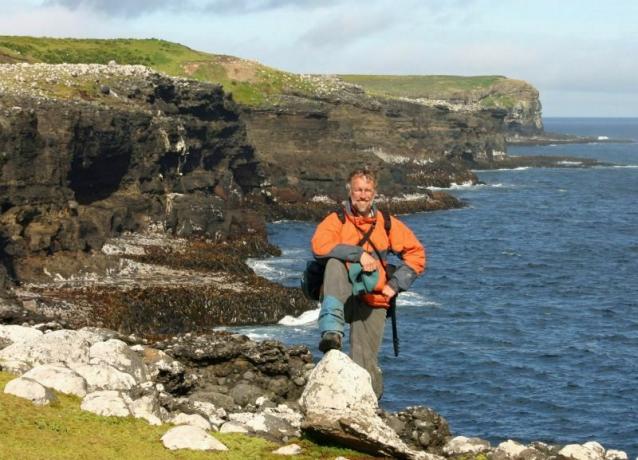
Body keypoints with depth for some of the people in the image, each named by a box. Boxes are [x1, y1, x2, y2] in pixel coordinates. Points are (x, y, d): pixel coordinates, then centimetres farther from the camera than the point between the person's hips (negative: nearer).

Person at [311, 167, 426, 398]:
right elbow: (319, 245, -17)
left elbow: (416, 253, 12)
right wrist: (359, 254, -22)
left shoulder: (387, 224, 10)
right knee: (335, 262, -31)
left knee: (365, 366, -11)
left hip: (372, 302, 1)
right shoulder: (337, 220, 2)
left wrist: (395, 284, -1)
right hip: (342, 298, -1)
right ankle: (332, 332, -41)